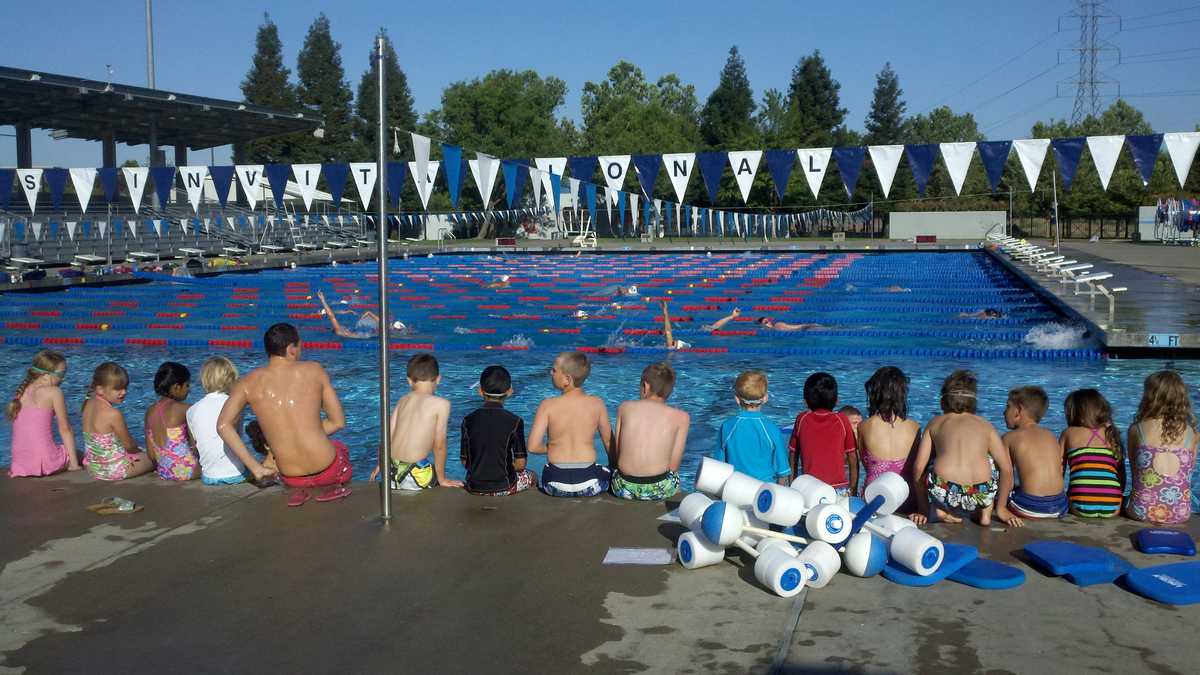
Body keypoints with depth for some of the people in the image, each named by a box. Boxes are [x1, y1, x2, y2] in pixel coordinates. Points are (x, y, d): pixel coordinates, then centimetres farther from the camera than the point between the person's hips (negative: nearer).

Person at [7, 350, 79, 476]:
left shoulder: (21, 391, 11)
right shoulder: (54, 392, -4)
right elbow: (64, 429, -1)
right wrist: (74, 464, 3)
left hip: (19, 462, 5)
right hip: (44, 462, -5)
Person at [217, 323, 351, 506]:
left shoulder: (248, 383, 0)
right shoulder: (314, 370, -3)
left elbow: (223, 425, -14)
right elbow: (338, 422, 0)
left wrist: (255, 468, -9)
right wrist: (304, 436, 11)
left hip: (291, 478, 1)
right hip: (327, 471, -1)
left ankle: (298, 490, 18)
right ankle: (335, 486, 17)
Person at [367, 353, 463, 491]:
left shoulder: (402, 401, 11)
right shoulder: (441, 404, -4)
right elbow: (439, 445, -3)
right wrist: (442, 479, 6)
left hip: (393, 472, 6)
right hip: (416, 475, -6)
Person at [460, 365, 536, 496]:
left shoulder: (468, 420, -5)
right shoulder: (514, 421, -13)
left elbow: (465, 462, -1)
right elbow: (520, 463, -10)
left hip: (474, 487, 3)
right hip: (503, 487, -3)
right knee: (531, 477, 29)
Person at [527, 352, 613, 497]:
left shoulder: (548, 405, -9)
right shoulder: (597, 404, -5)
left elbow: (533, 447, -11)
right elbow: (609, 442, 6)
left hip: (555, 485, 0)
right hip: (588, 486, 0)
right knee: (610, 474, 33)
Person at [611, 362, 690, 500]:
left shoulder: (625, 407, 8)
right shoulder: (681, 417, 3)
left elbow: (615, 453, 8)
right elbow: (673, 465, 0)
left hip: (623, 488, 1)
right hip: (659, 489, -1)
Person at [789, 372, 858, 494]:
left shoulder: (802, 419, 6)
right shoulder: (842, 420, 5)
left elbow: (793, 456, 11)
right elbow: (853, 459, 7)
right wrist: (853, 491, 15)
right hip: (839, 490, 0)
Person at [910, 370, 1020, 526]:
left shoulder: (935, 423, 19)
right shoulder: (986, 426, 21)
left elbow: (918, 467, 13)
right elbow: (1007, 469, 17)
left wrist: (923, 510, 22)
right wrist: (1001, 508, 27)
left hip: (942, 494, -1)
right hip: (981, 495, 1)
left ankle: (940, 510, 14)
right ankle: (986, 514, 22)